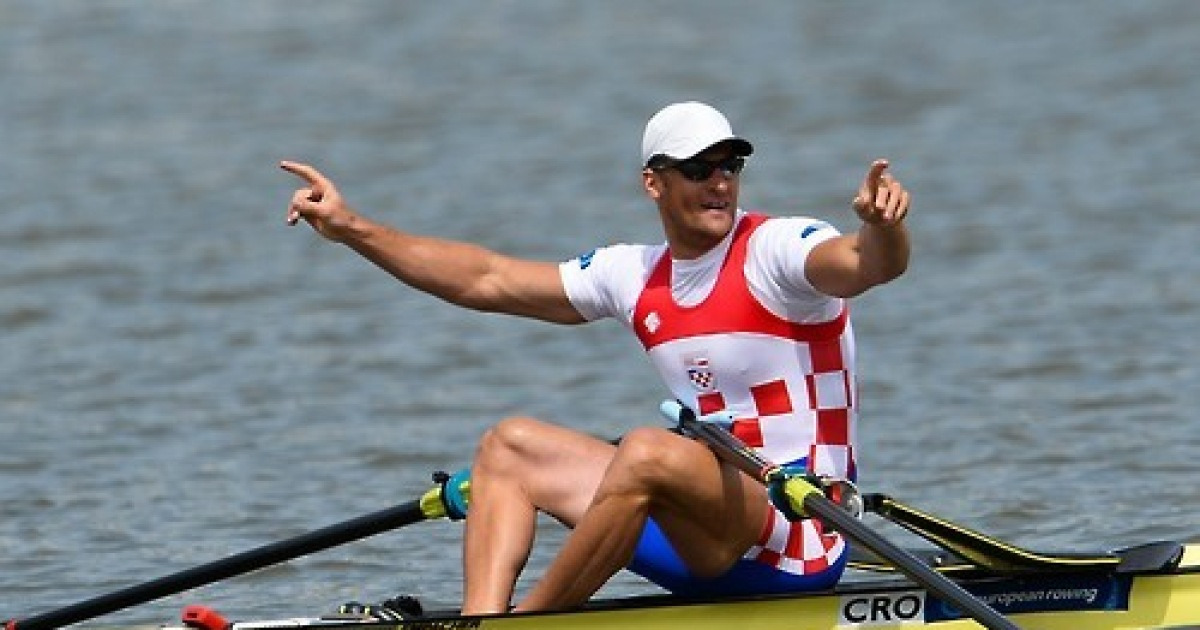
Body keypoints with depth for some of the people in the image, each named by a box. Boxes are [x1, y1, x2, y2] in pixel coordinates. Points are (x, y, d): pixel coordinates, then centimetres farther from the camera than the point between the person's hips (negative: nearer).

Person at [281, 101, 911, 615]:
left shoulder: (776, 249, -9)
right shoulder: (636, 275, 11)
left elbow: (870, 264, -30)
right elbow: (487, 279, 16)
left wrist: (881, 226, -53)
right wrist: (351, 228, 14)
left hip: (800, 537, -8)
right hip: (704, 540, 8)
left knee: (647, 451, -34)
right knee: (509, 446, 9)